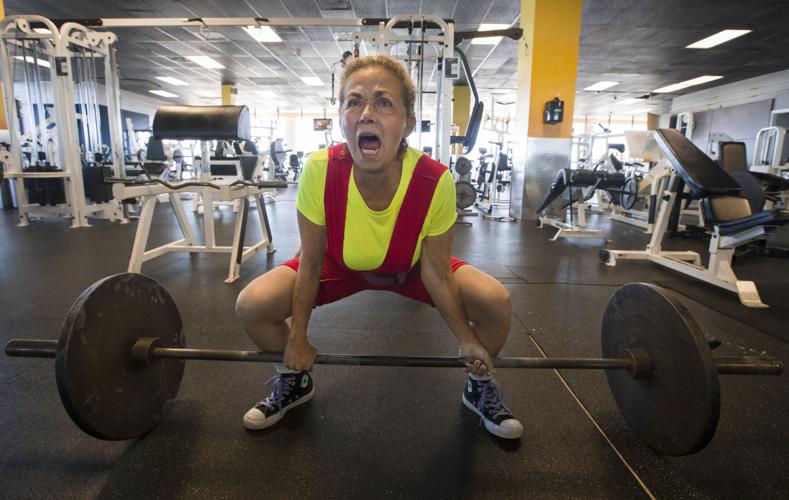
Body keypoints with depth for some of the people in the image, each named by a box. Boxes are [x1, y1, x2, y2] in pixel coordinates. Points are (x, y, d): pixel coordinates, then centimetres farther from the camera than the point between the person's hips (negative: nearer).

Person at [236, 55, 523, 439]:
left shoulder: (435, 182, -33)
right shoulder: (320, 172, -32)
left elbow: (436, 272, -17)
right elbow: (311, 263, -17)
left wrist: (467, 340, -11)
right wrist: (297, 340, -9)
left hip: (412, 267, 0)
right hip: (341, 266, 1)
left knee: (496, 303, -20)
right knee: (252, 306, -16)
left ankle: (480, 388, 14)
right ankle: (295, 382, 17)